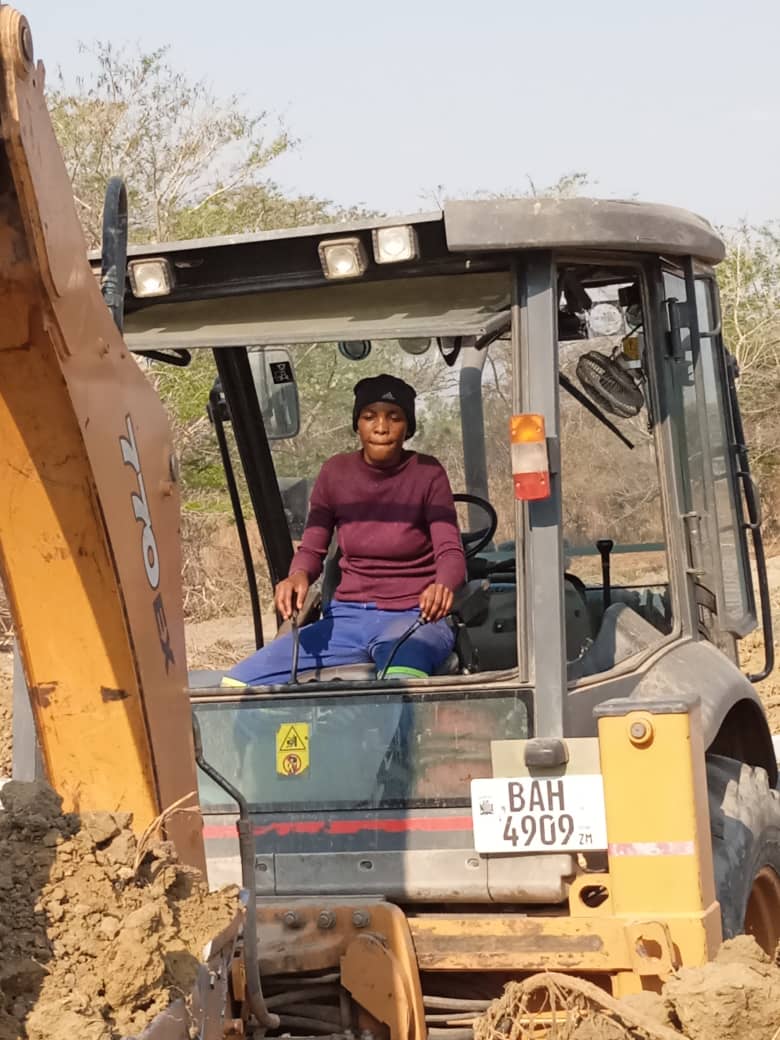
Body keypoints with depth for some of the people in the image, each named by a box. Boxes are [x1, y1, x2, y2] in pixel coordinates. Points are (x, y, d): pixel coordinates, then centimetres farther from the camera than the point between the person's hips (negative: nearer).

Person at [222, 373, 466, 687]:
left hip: (413, 617, -5)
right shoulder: (336, 473, 8)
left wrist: (443, 586, -32)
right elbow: (312, 547, 10)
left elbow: (451, 551, -8)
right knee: (238, 682, -13)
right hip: (348, 616, 5)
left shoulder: (426, 474, -1)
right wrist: (298, 576, -15)